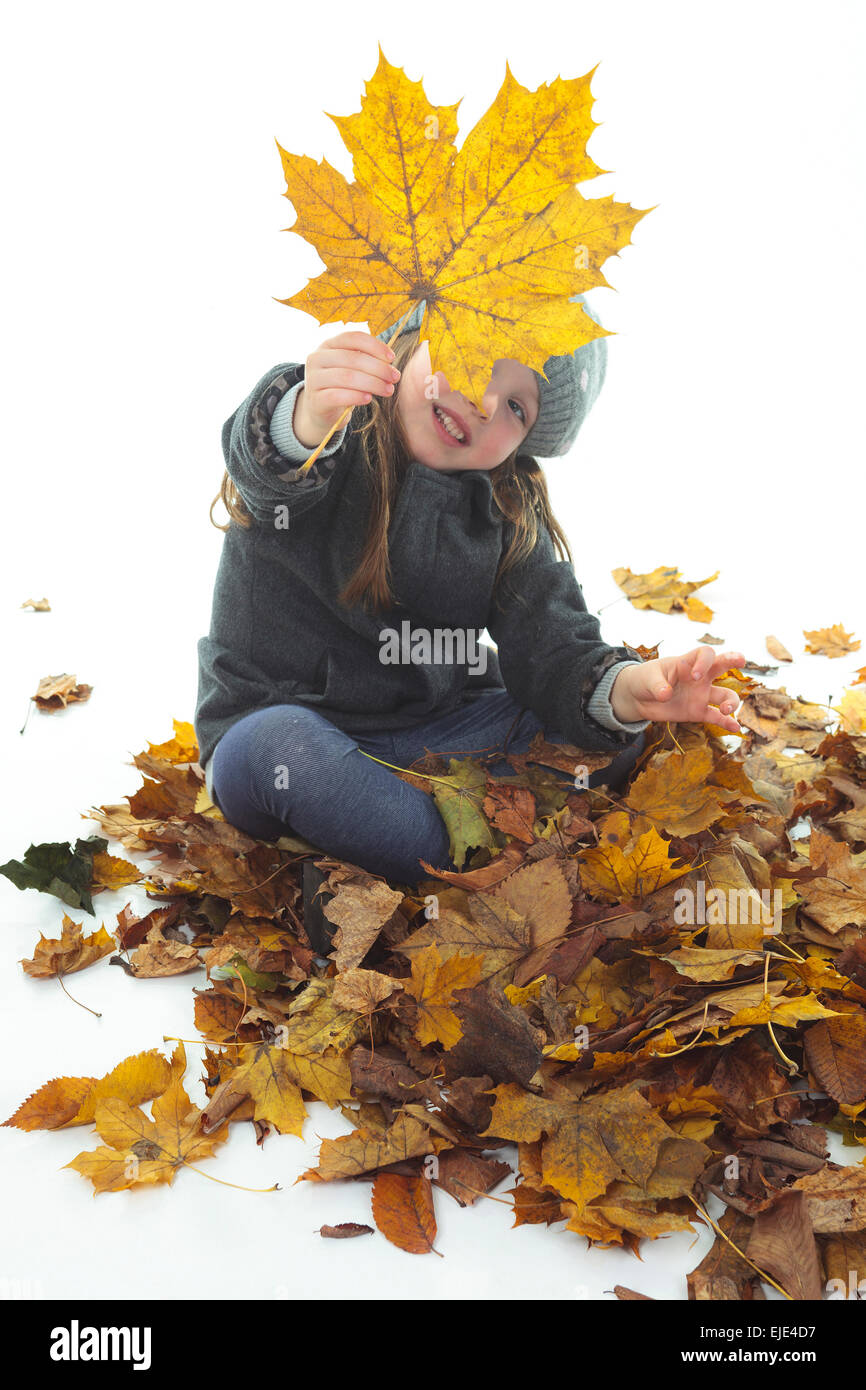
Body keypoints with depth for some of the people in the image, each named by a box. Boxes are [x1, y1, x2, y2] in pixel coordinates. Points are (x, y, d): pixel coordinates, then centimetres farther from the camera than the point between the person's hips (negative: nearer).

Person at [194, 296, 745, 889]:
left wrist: (623, 688, -30)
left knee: (620, 737, -13)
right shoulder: (337, 437, -10)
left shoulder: (511, 517, 2)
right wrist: (307, 421, -60)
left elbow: (550, 646, -7)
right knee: (275, 751, -38)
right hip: (279, 721, -3)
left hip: (439, 732, 4)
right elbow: (263, 466, -35)